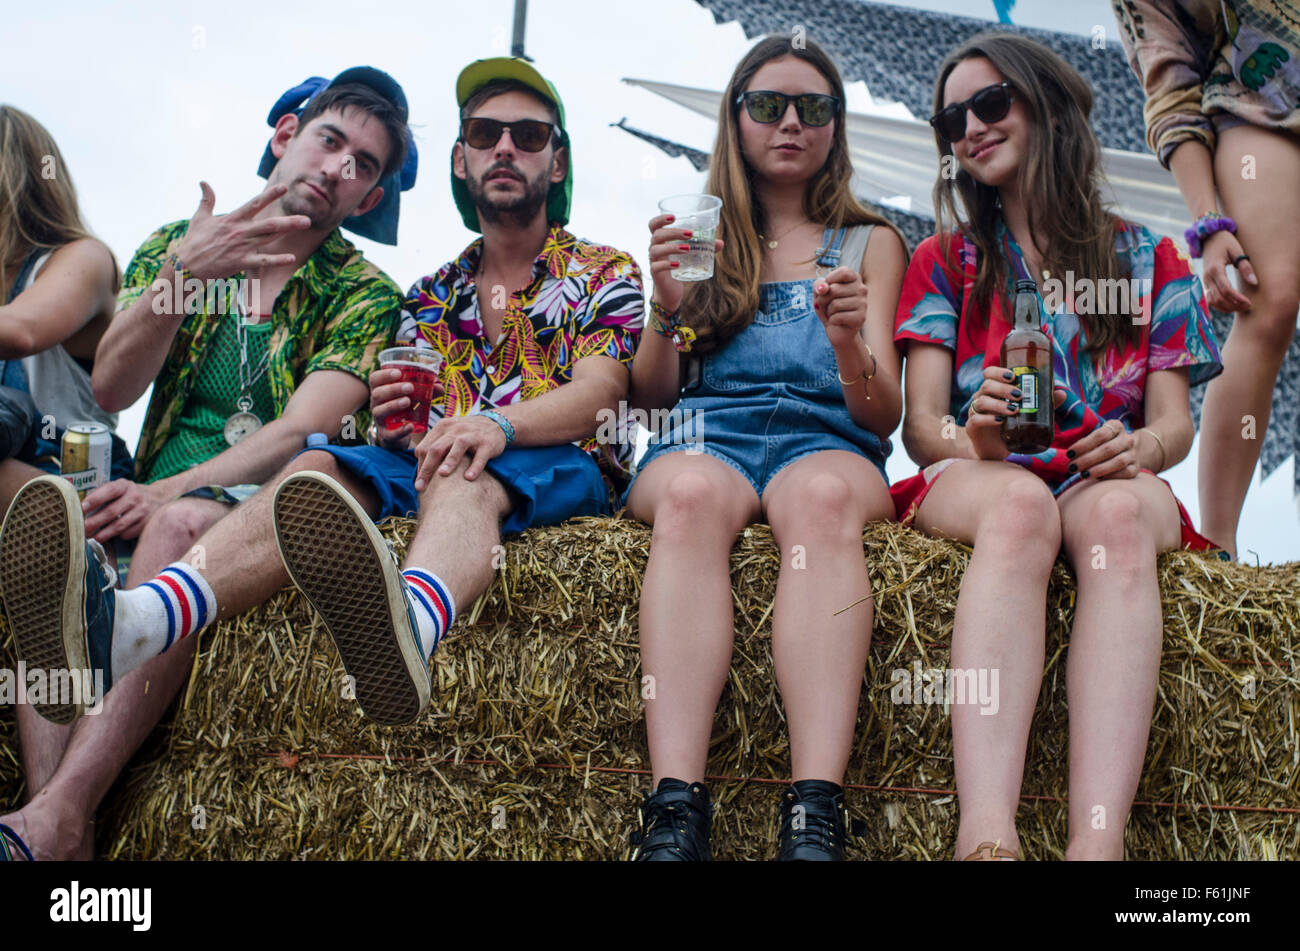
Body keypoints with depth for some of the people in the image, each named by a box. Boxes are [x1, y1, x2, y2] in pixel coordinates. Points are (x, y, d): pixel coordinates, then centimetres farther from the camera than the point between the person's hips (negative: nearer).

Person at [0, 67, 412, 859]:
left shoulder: (365, 296, 6)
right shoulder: (174, 246, 16)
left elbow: (300, 432, -10)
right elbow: (110, 390, 2)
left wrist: (168, 492, -24)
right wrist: (183, 273, -13)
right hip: (157, 493, 3)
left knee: (181, 525, -37)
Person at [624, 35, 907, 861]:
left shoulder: (871, 245, 21)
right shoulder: (701, 236, 24)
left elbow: (884, 416, 9)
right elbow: (648, 397, 15)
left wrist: (849, 347, -14)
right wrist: (667, 308, -5)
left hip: (826, 444, 0)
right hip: (701, 439, 1)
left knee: (825, 496, -38)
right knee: (692, 494, -37)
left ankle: (815, 817, -52)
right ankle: (675, 812, -49)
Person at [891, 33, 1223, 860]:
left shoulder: (1149, 260, 19)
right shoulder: (946, 261, 17)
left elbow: (1176, 424, 8)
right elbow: (920, 424, 4)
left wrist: (1138, 447, -17)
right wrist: (971, 439, -21)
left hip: (1108, 484, 1)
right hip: (974, 480, -1)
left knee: (1120, 508, -37)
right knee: (1021, 501, -38)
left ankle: (1098, 839, -54)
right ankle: (987, 834, -56)